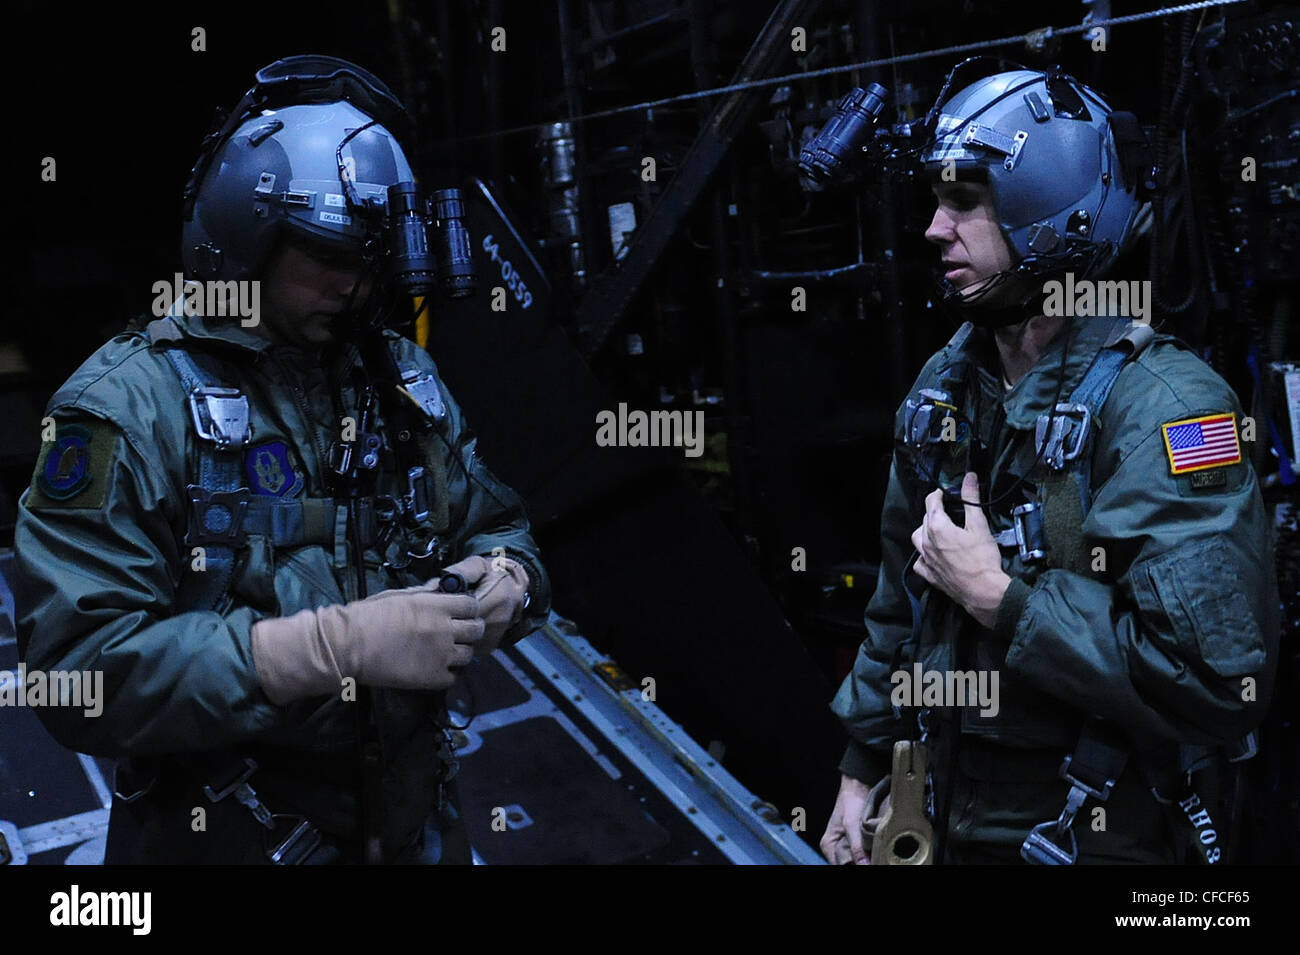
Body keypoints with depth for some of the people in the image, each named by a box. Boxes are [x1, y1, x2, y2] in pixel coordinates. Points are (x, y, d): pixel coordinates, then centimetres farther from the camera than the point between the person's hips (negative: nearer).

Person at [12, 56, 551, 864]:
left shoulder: (406, 378, 3)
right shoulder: (132, 404, -15)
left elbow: (497, 526, 10)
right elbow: (83, 668, -23)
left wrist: (504, 580, -14)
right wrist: (339, 646, -30)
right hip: (232, 836, -5)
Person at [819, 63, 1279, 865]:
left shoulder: (1163, 403, -21)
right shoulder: (947, 383, 1)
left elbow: (1219, 678, -29)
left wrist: (999, 598, -24)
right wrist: (863, 768, 13)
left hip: (1098, 833, -6)